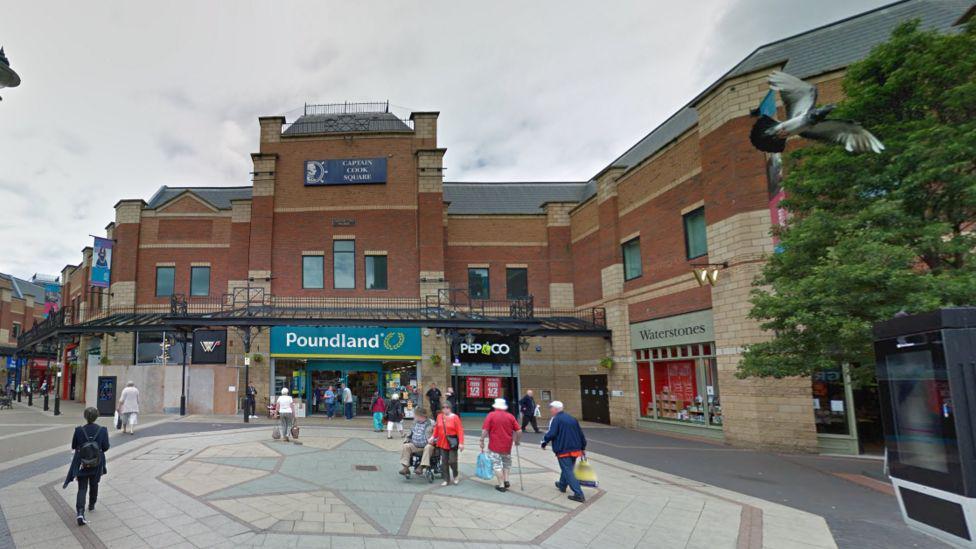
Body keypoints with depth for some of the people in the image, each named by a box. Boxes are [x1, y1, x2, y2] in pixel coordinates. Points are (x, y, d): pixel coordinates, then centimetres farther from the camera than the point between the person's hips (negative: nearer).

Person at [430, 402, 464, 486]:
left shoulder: (455, 417, -9)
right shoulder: (439, 417, 5)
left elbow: (460, 430, -12)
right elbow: (436, 429, 15)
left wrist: (461, 443, -18)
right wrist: (433, 437, 0)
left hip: (452, 442, -5)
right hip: (442, 442, 5)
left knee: (452, 461, -5)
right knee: (444, 462, 7)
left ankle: (456, 475, 23)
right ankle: (446, 480, 19)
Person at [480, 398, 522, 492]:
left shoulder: (491, 415, -5)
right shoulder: (510, 416, 2)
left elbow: (484, 430, -12)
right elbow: (519, 431, -1)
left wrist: (482, 441, -3)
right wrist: (517, 441, 15)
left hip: (494, 445, -3)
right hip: (507, 445, 3)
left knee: (497, 465, 6)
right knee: (507, 463, 24)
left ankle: (501, 485, 8)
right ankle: (506, 480, 15)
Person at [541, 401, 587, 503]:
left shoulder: (555, 419, -9)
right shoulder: (572, 419, 14)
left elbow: (551, 434, -21)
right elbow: (581, 434, 17)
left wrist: (544, 443, -5)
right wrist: (583, 448, 24)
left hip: (563, 450, -8)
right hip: (575, 449, 8)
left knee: (568, 471, -5)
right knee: (567, 468, 25)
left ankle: (579, 494, -12)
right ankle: (562, 485, 44)